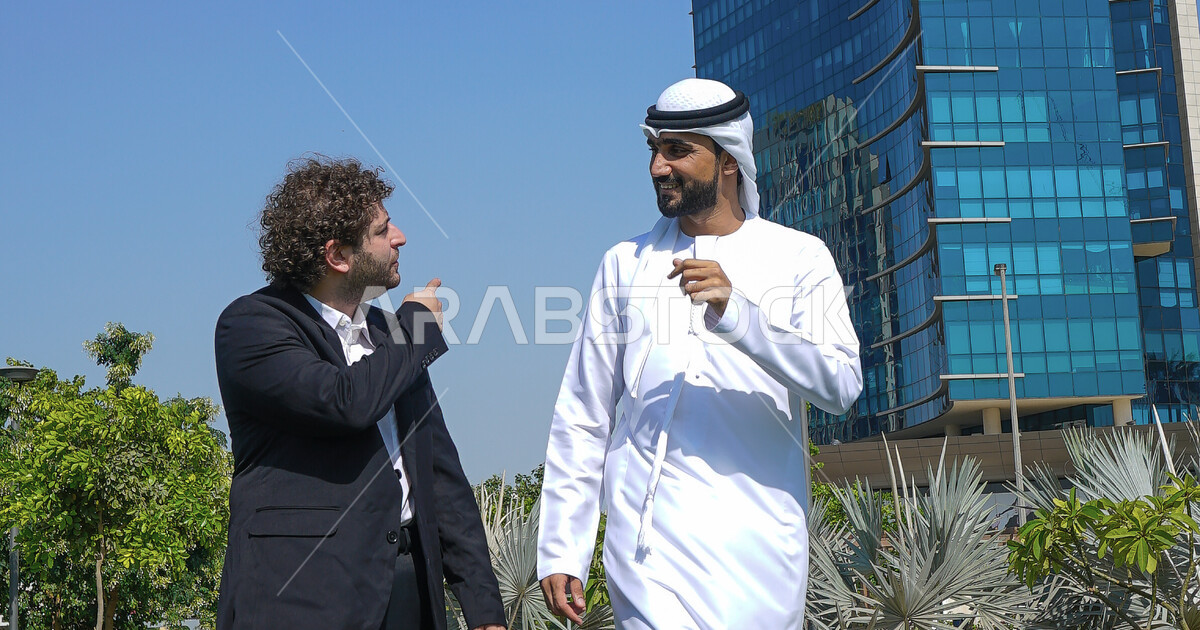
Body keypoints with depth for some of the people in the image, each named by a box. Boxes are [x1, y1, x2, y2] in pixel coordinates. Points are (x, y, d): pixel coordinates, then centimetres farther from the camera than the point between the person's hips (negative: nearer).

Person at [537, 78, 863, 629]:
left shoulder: (800, 258, 7)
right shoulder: (625, 264, 12)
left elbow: (842, 385, -8)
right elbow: (582, 418, 12)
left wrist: (736, 312, -20)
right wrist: (560, 550, 6)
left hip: (762, 540, 0)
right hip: (654, 540, 0)